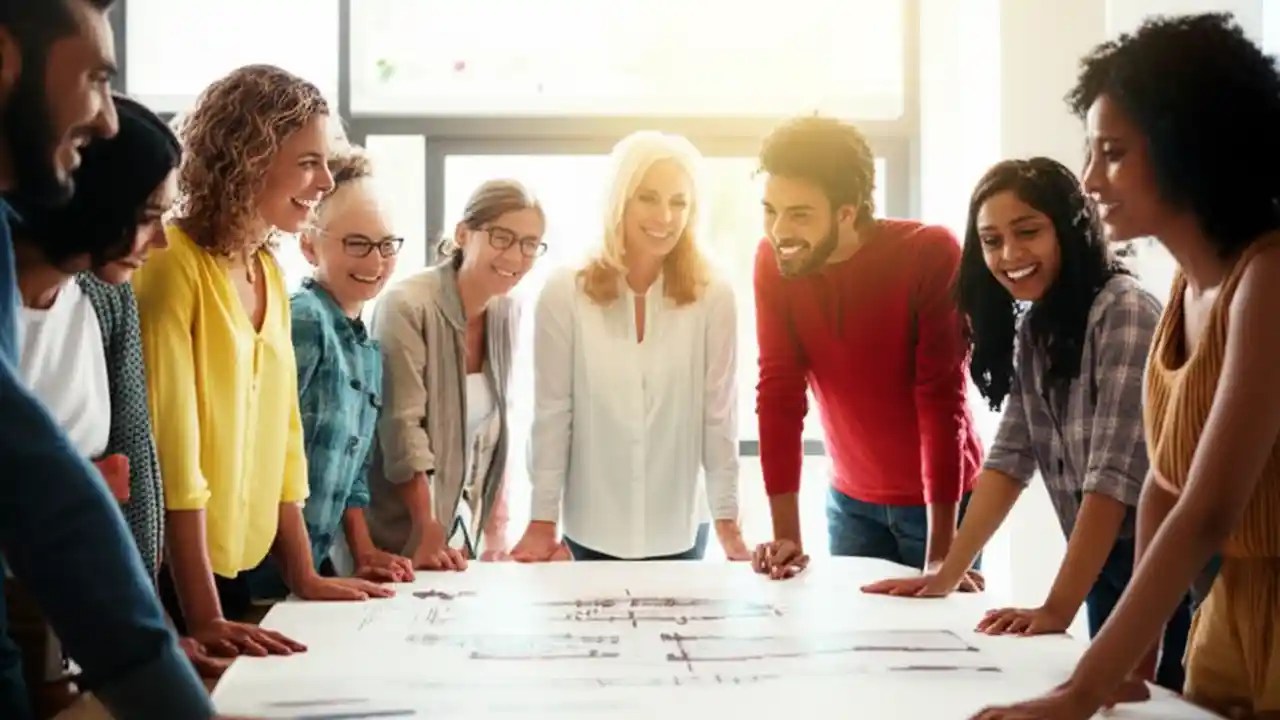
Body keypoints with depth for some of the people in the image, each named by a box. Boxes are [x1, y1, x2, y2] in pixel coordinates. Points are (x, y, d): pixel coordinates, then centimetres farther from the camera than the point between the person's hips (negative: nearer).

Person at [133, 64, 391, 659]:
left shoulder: (269, 272, 9)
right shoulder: (171, 265, -16)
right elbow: (171, 448, -21)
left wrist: (303, 576, 9)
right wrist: (202, 617, -24)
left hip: (240, 568, 8)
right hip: (170, 578, -8)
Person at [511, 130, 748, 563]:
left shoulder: (712, 297, -7)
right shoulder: (564, 293, -8)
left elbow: (719, 414, -4)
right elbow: (552, 413, -5)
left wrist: (728, 523, -4)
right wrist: (542, 522, -4)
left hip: (680, 533, 1)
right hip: (591, 532, 0)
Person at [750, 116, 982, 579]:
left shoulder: (930, 253, -23)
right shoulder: (773, 262, -12)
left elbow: (941, 400, -25)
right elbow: (778, 394, -12)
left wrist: (940, 554, -28)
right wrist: (786, 536, -16)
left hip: (941, 496, -3)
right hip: (852, 499, 3)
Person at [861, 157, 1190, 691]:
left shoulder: (1124, 312, -19)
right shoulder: (1032, 330, 6)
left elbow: (1115, 473, -24)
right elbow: (1009, 458, 3)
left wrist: (1057, 610, -26)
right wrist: (946, 577, -4)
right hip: (1105, 568, 7)